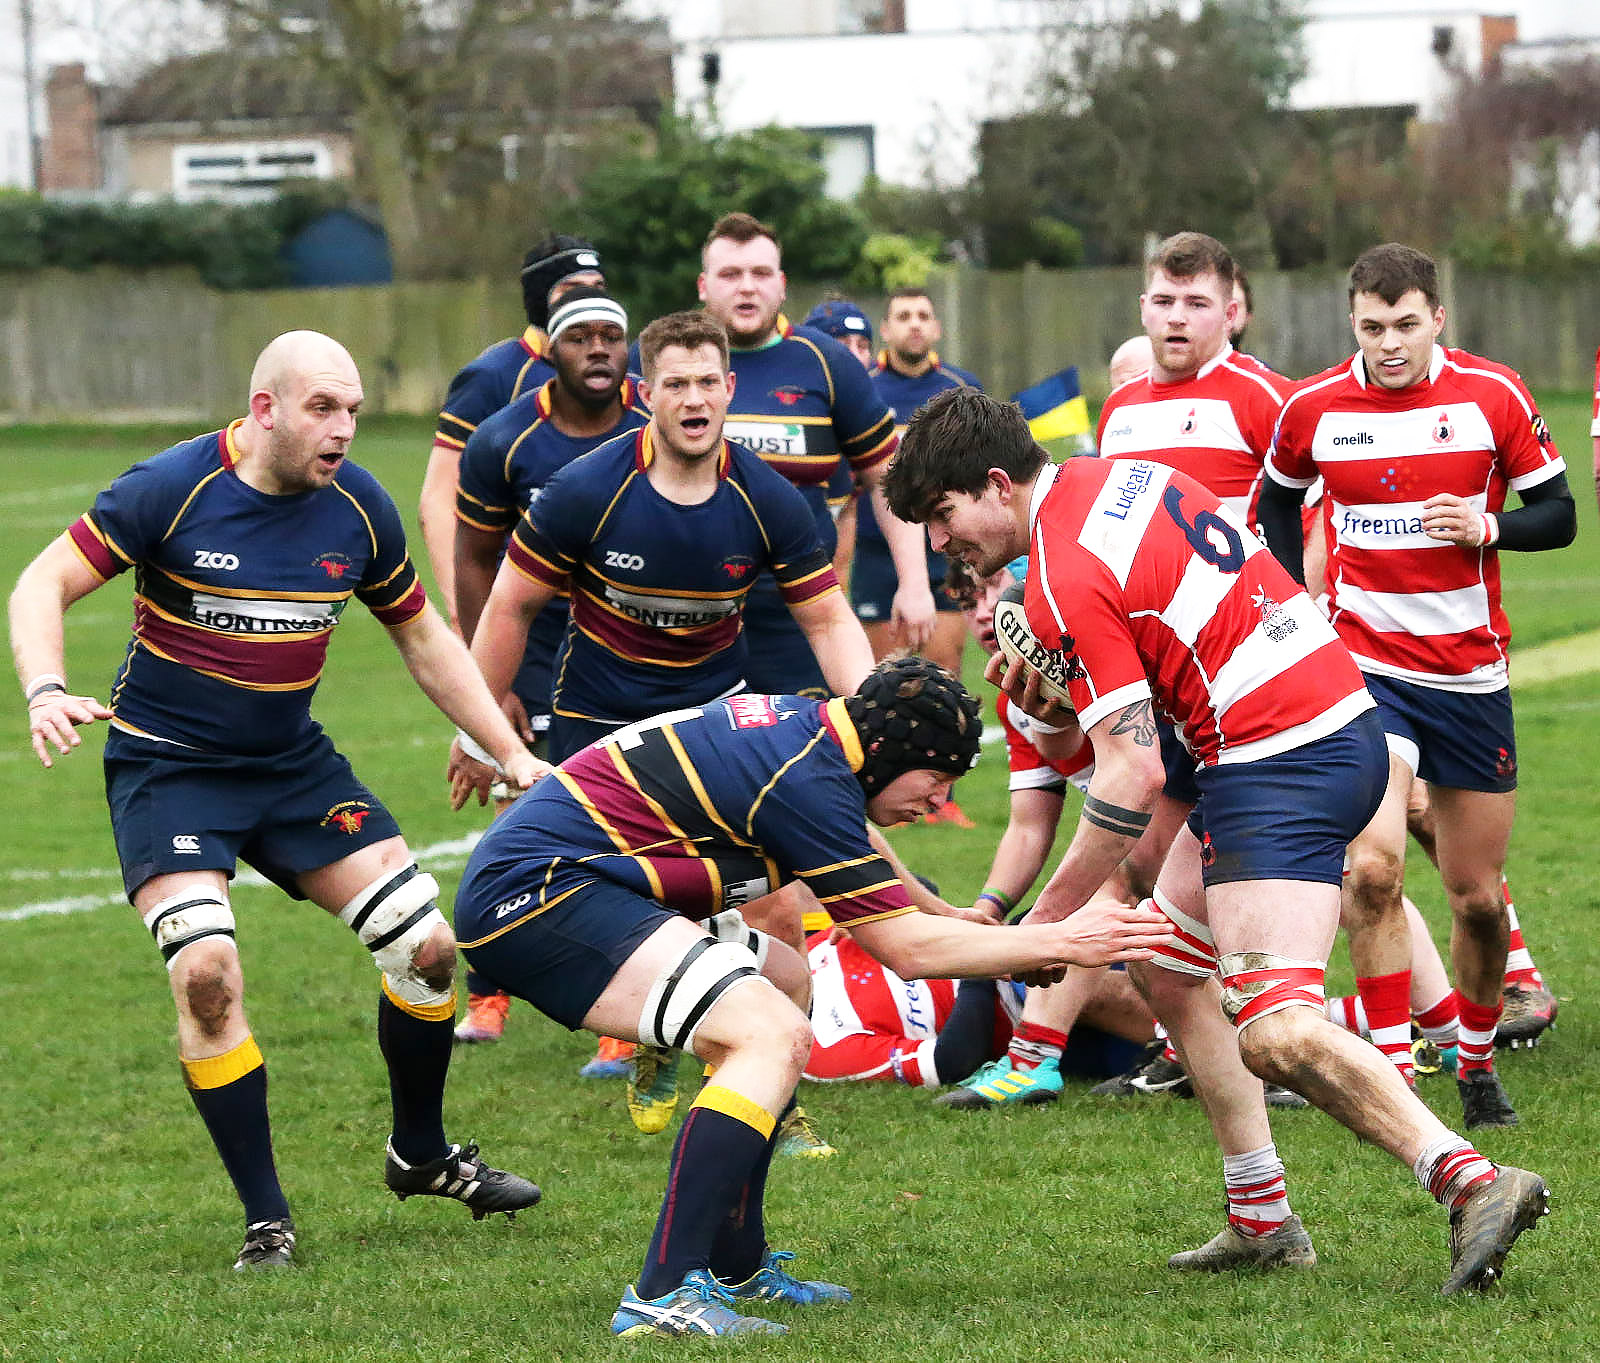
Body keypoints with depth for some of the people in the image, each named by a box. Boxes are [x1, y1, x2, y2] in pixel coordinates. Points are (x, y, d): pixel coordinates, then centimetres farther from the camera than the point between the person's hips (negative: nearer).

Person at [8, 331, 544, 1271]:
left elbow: (423, 637, 11)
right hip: (166, 763, -5)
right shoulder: (172, 489, -17)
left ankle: (422, 1154, 23)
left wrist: (511, 753, 8)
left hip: (295, 766, 5)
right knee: (207, 970, -23)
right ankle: (267, 1220, -9)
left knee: (427, 944, -3)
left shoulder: (359, 508, -3)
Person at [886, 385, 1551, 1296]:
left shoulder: (1066, 582, -15)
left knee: (1274, 1034, -20)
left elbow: (1134, 775, -19)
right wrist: (1061, 670, 19)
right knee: (1168, 970, 20)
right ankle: (1264, 1221, 19)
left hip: (1282, 762, -10)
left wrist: (1049, 918, -12)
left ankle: (1470, 1181, -30)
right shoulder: (1127, 476, 11)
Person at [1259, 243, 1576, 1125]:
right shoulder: (1314, 408, -3)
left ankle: (1477, 1063, 29)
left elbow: (1559, 515, 0)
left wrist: (1489, 526, -20)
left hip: (1471, 671, 1)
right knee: (1372, 865, -22)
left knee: (1478, 896, 6)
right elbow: (1278, 497, 17)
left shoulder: (1493, 396, -6)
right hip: (1362, 664, -1)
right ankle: (1392, 1071, -16)